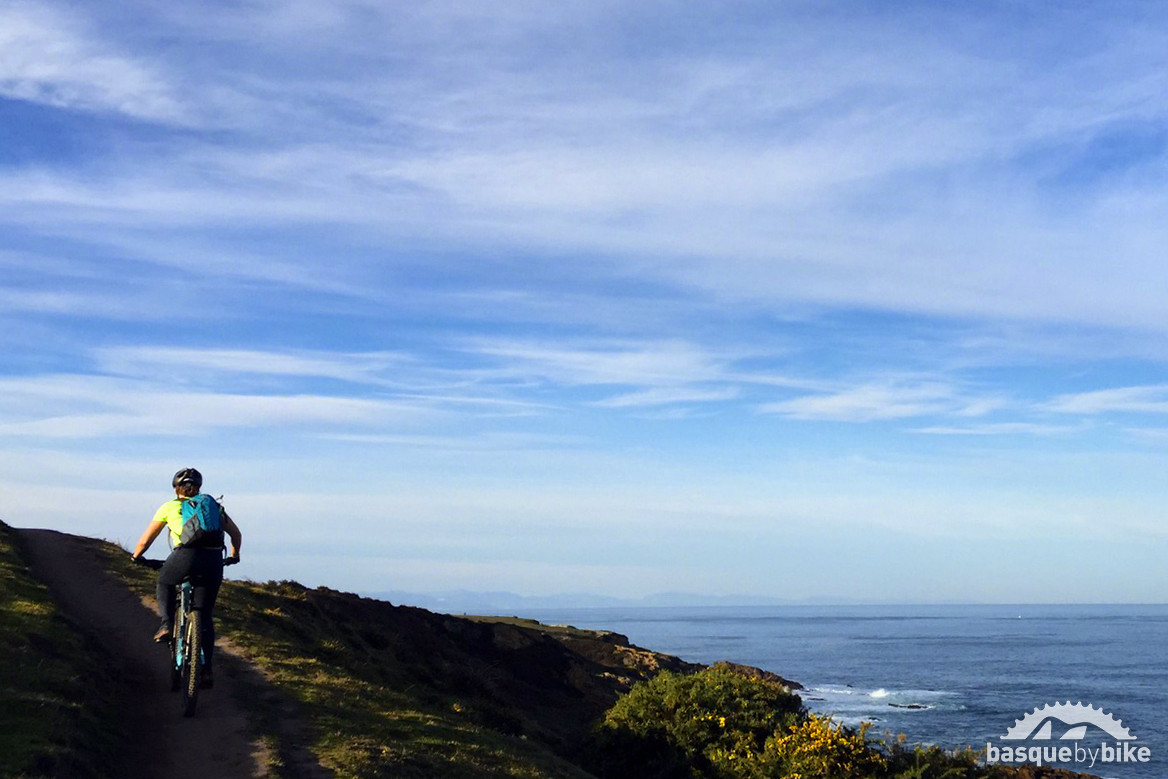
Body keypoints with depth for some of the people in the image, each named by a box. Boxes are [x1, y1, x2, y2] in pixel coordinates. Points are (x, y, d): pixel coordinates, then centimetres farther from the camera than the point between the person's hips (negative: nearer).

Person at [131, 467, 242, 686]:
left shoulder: (169, 507, 19)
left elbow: (145, 540, 26)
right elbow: (236, 534, 31)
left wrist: (135, 557, 44)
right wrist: (234, 556, 48)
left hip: (186, 556, -2)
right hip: (214, 561, 3)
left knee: (165, 582, 32)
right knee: (206, 617, 14)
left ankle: (166, 625, 12)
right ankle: (207, 669, 11)